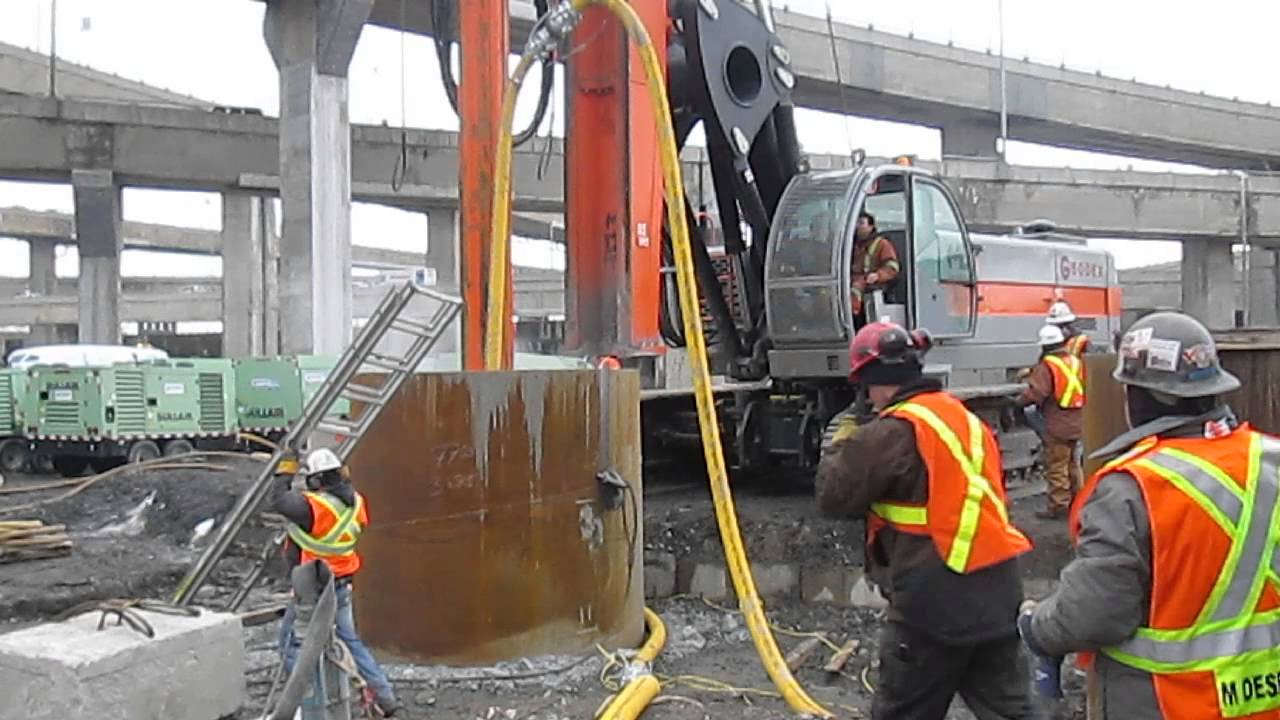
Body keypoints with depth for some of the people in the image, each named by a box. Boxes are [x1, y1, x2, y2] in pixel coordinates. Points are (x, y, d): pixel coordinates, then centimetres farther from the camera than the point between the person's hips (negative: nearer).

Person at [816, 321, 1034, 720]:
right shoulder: (966, 418, 13)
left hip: (936, 599, -7)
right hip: (996, 590, 8)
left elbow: (833, 495, -9)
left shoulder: (894, 431, -13)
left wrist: (841, 445, 10)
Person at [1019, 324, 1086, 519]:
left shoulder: (1047, 366, -18)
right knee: (1072, 463, 21)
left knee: (1056, 468, 0)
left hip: (1056, 426, -8)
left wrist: (1019, 401, -8)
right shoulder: (1076, 361, 7)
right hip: (1076, 424, 8)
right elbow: (1082, 388, 17)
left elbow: (1035, 393, -25)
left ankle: (1057, 506, 2)